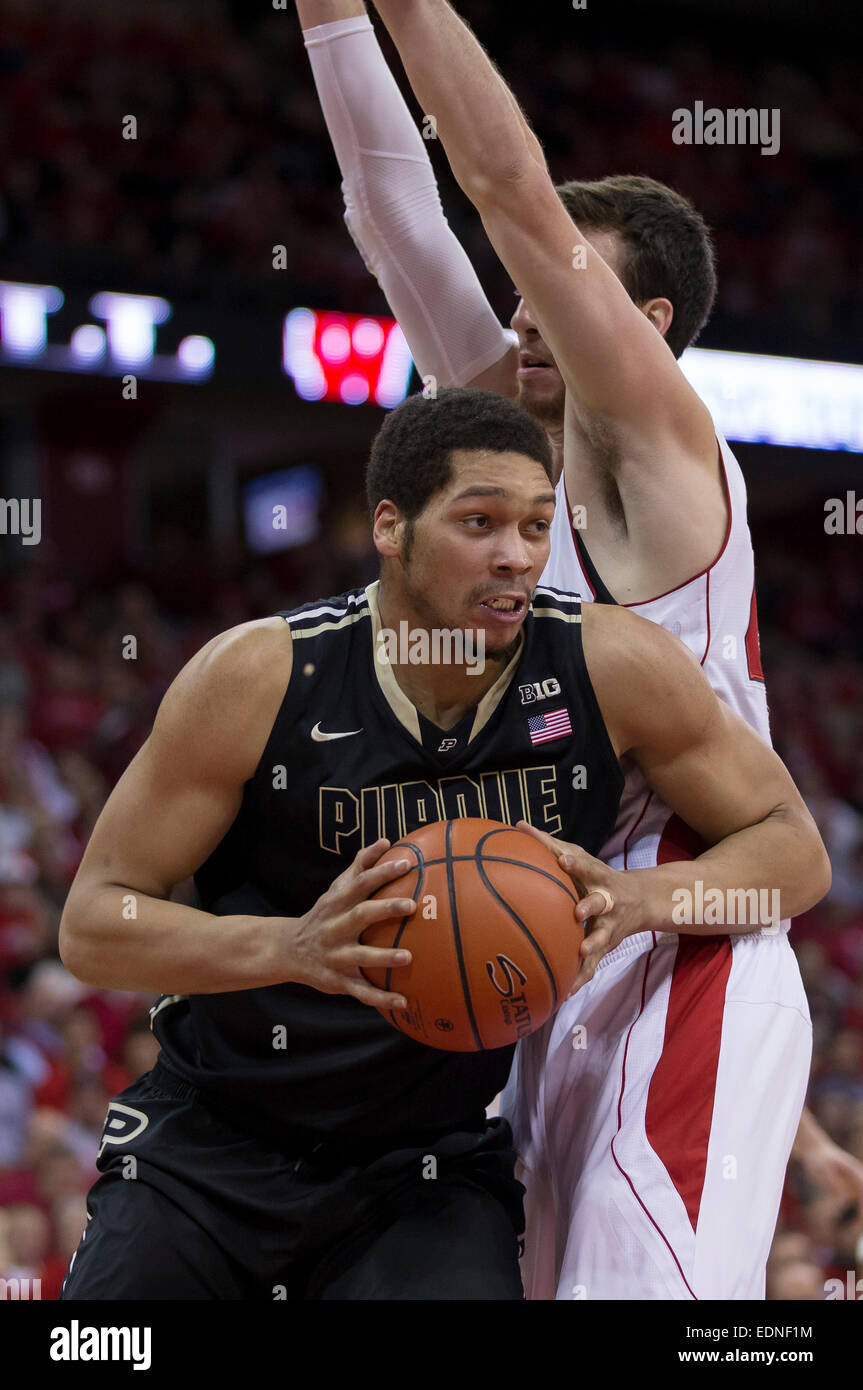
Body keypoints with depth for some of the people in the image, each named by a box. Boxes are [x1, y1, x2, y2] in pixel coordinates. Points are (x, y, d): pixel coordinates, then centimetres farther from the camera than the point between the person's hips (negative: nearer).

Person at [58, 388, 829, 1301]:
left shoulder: (614, 670, -13)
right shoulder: (258, 677, -16)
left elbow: (796, 853, -3)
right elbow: (92, 923, -12)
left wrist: (635, 902, -25)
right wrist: (290, 948, -31)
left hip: (432, 1165, 0)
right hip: (209, 1146, 0)